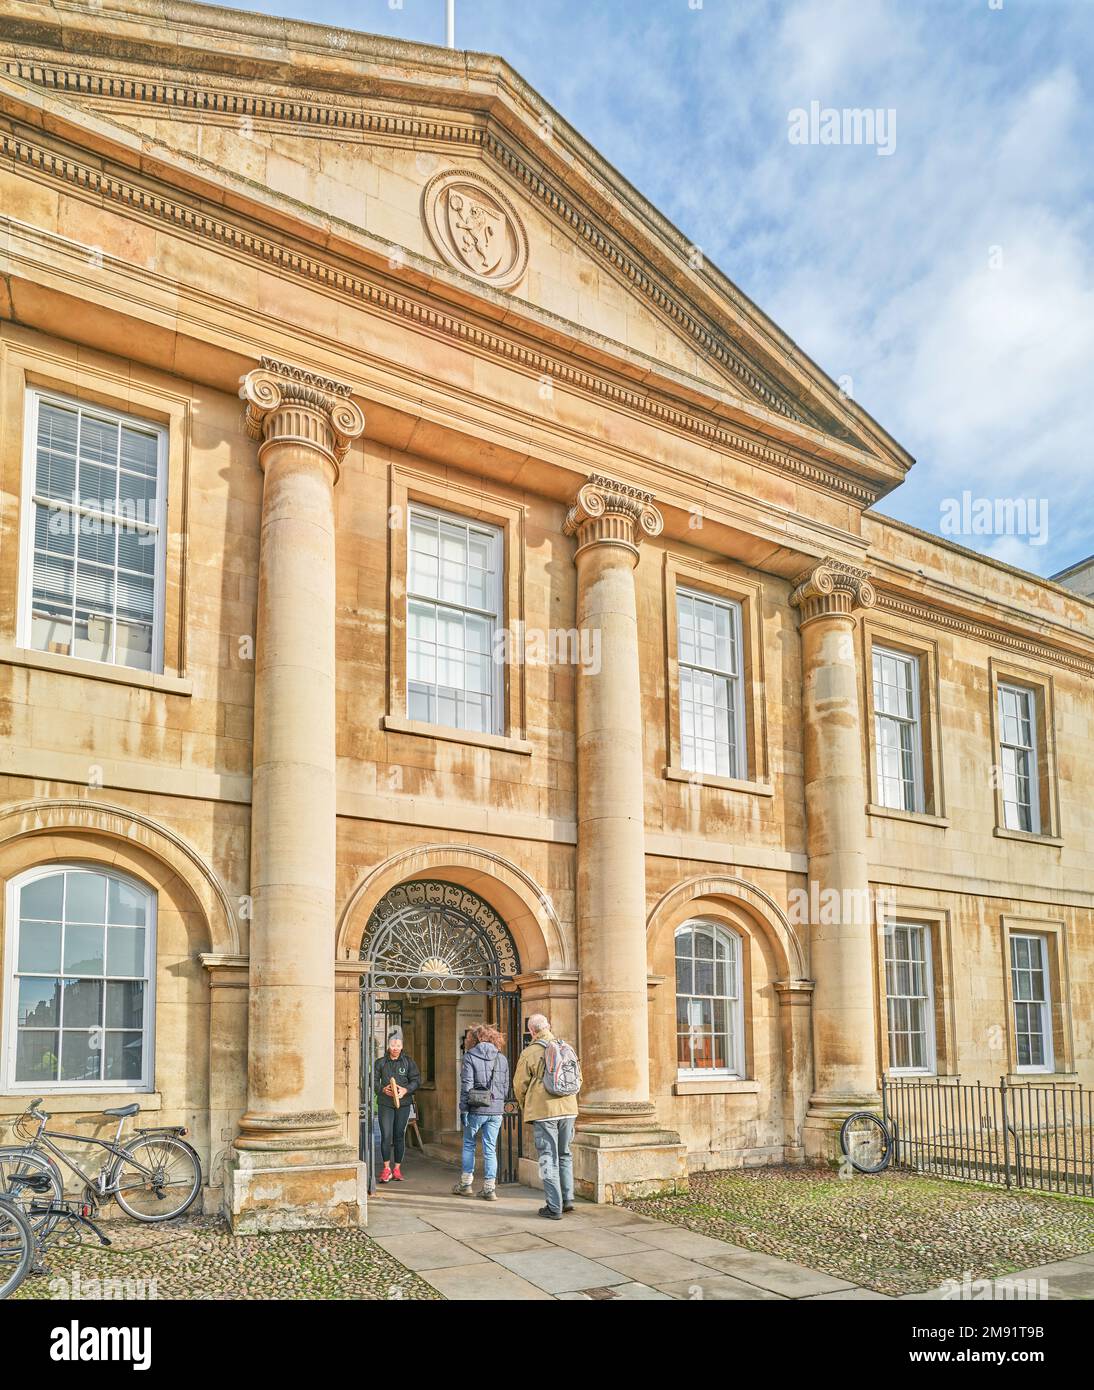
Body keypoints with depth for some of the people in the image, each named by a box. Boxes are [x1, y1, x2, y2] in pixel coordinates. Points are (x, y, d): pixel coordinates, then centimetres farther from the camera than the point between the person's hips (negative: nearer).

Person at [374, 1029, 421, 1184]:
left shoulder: (409, 1062, 6)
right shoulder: (381, 1062, 6)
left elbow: (416, 1080, 2)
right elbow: (374, 1080, 5)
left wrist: (406, 1090, -15)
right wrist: (382, 1089, -14)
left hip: (403, 1103, 1)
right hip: (385, 1103, 0)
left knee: (399, 1136, 4)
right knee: (386, 1136, -8)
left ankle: (397, 1168, 14)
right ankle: (386, 1168, 2)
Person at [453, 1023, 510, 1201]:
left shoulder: (470, 1056, -5)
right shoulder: (502, 1058, 6)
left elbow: (466, 1085, -9)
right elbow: (506, 1086, 9)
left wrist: (463, 1108, -5)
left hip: (476, 1109, -3)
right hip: (496, 1110, 3)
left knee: (468, 1144, 15)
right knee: (490, 1149, 7)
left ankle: (466, 1183, 20)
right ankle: (490, 1188, 6)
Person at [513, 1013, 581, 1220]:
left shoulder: (529, 1053, -8)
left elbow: (520, 1085, -2)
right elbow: (578, 1077, 14)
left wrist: (526, 1107, 16)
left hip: (543, 1111, -5)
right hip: (568, 1109, 5)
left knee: (548, 1158, 1)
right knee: (564, 1155, 19)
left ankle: (554, 1208, 1)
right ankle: (567, 1199, 18)